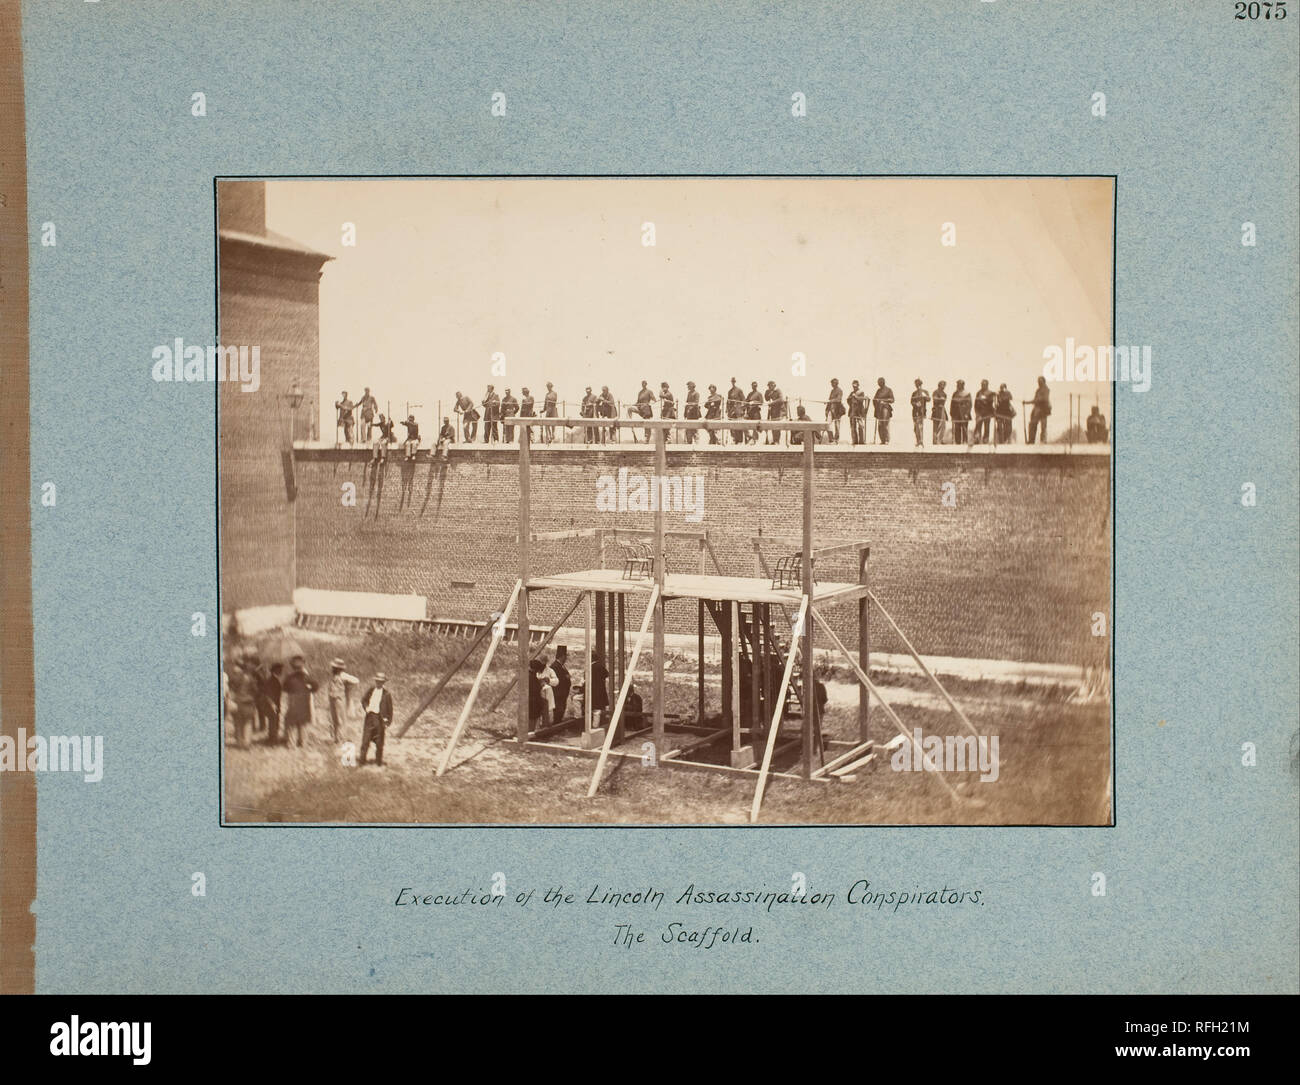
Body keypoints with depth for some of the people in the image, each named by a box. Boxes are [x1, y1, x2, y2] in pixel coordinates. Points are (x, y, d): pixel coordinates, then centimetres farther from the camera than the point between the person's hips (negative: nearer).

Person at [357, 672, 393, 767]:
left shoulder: (386, 694, -4)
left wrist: (387, 722, -4)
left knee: (379, 741, 5)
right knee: (365, 739, 1)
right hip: (369, 716, 3)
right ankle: (362, 760, 6)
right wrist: (366, 707, -1)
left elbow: (390, 710, -1)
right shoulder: (370, 690, 7)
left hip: (380, 718, -3)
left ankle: (378, 760, 18)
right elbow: (363, 700, 19)